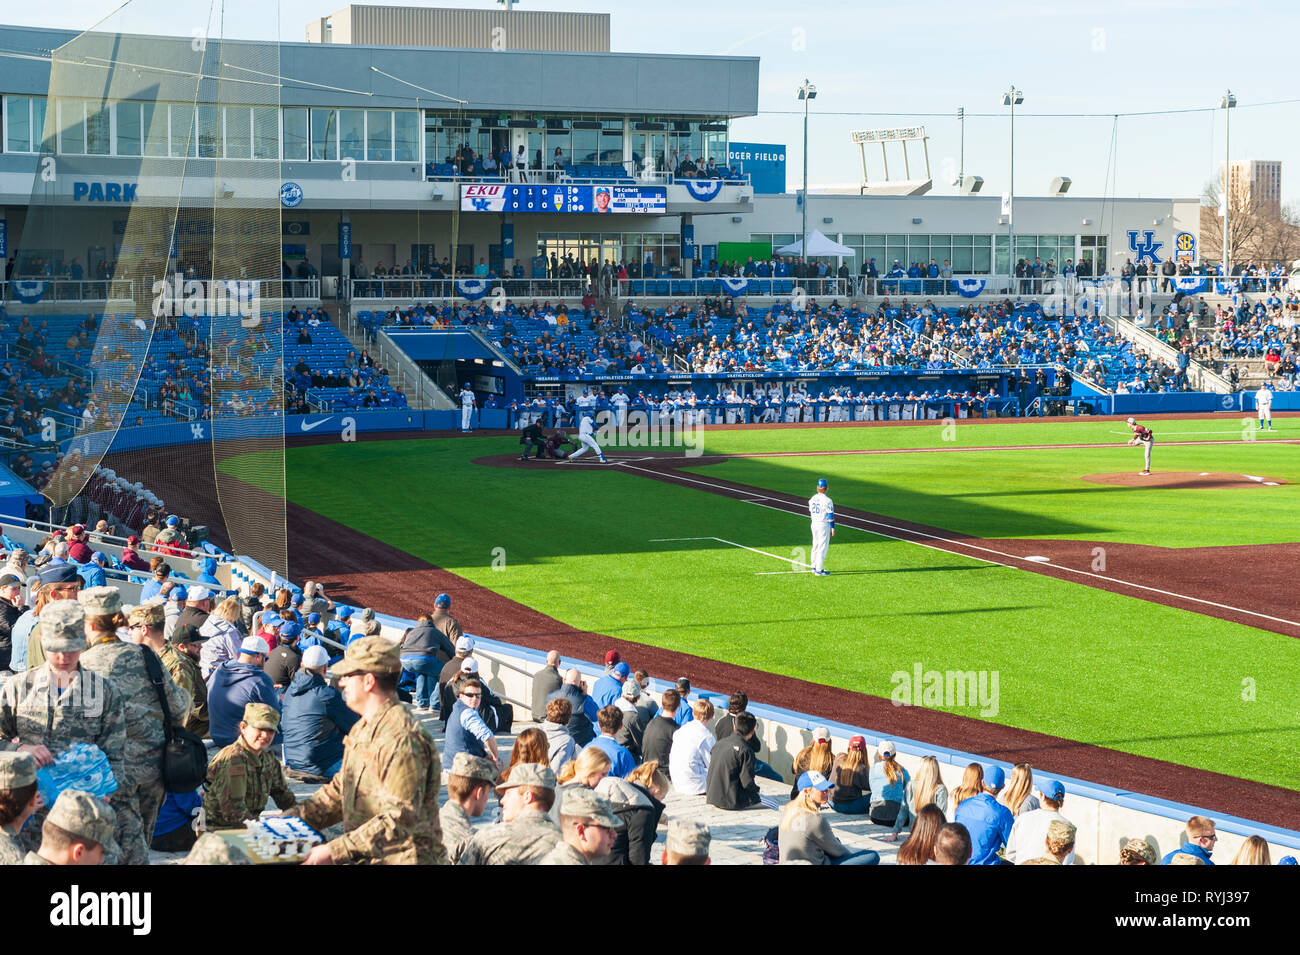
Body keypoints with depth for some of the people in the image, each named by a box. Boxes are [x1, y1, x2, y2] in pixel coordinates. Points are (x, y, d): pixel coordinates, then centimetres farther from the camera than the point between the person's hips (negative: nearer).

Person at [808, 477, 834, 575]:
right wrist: (833, 528, -11)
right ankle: (819, 570, -3)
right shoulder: (827, 501, -16)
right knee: (822, 548, -3)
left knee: (815, 545, 18)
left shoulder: (812, 499, 5)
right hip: (824, 525, -7)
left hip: (814, 523, 7)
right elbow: (831, 516, -16)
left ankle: (814, 567, 27)